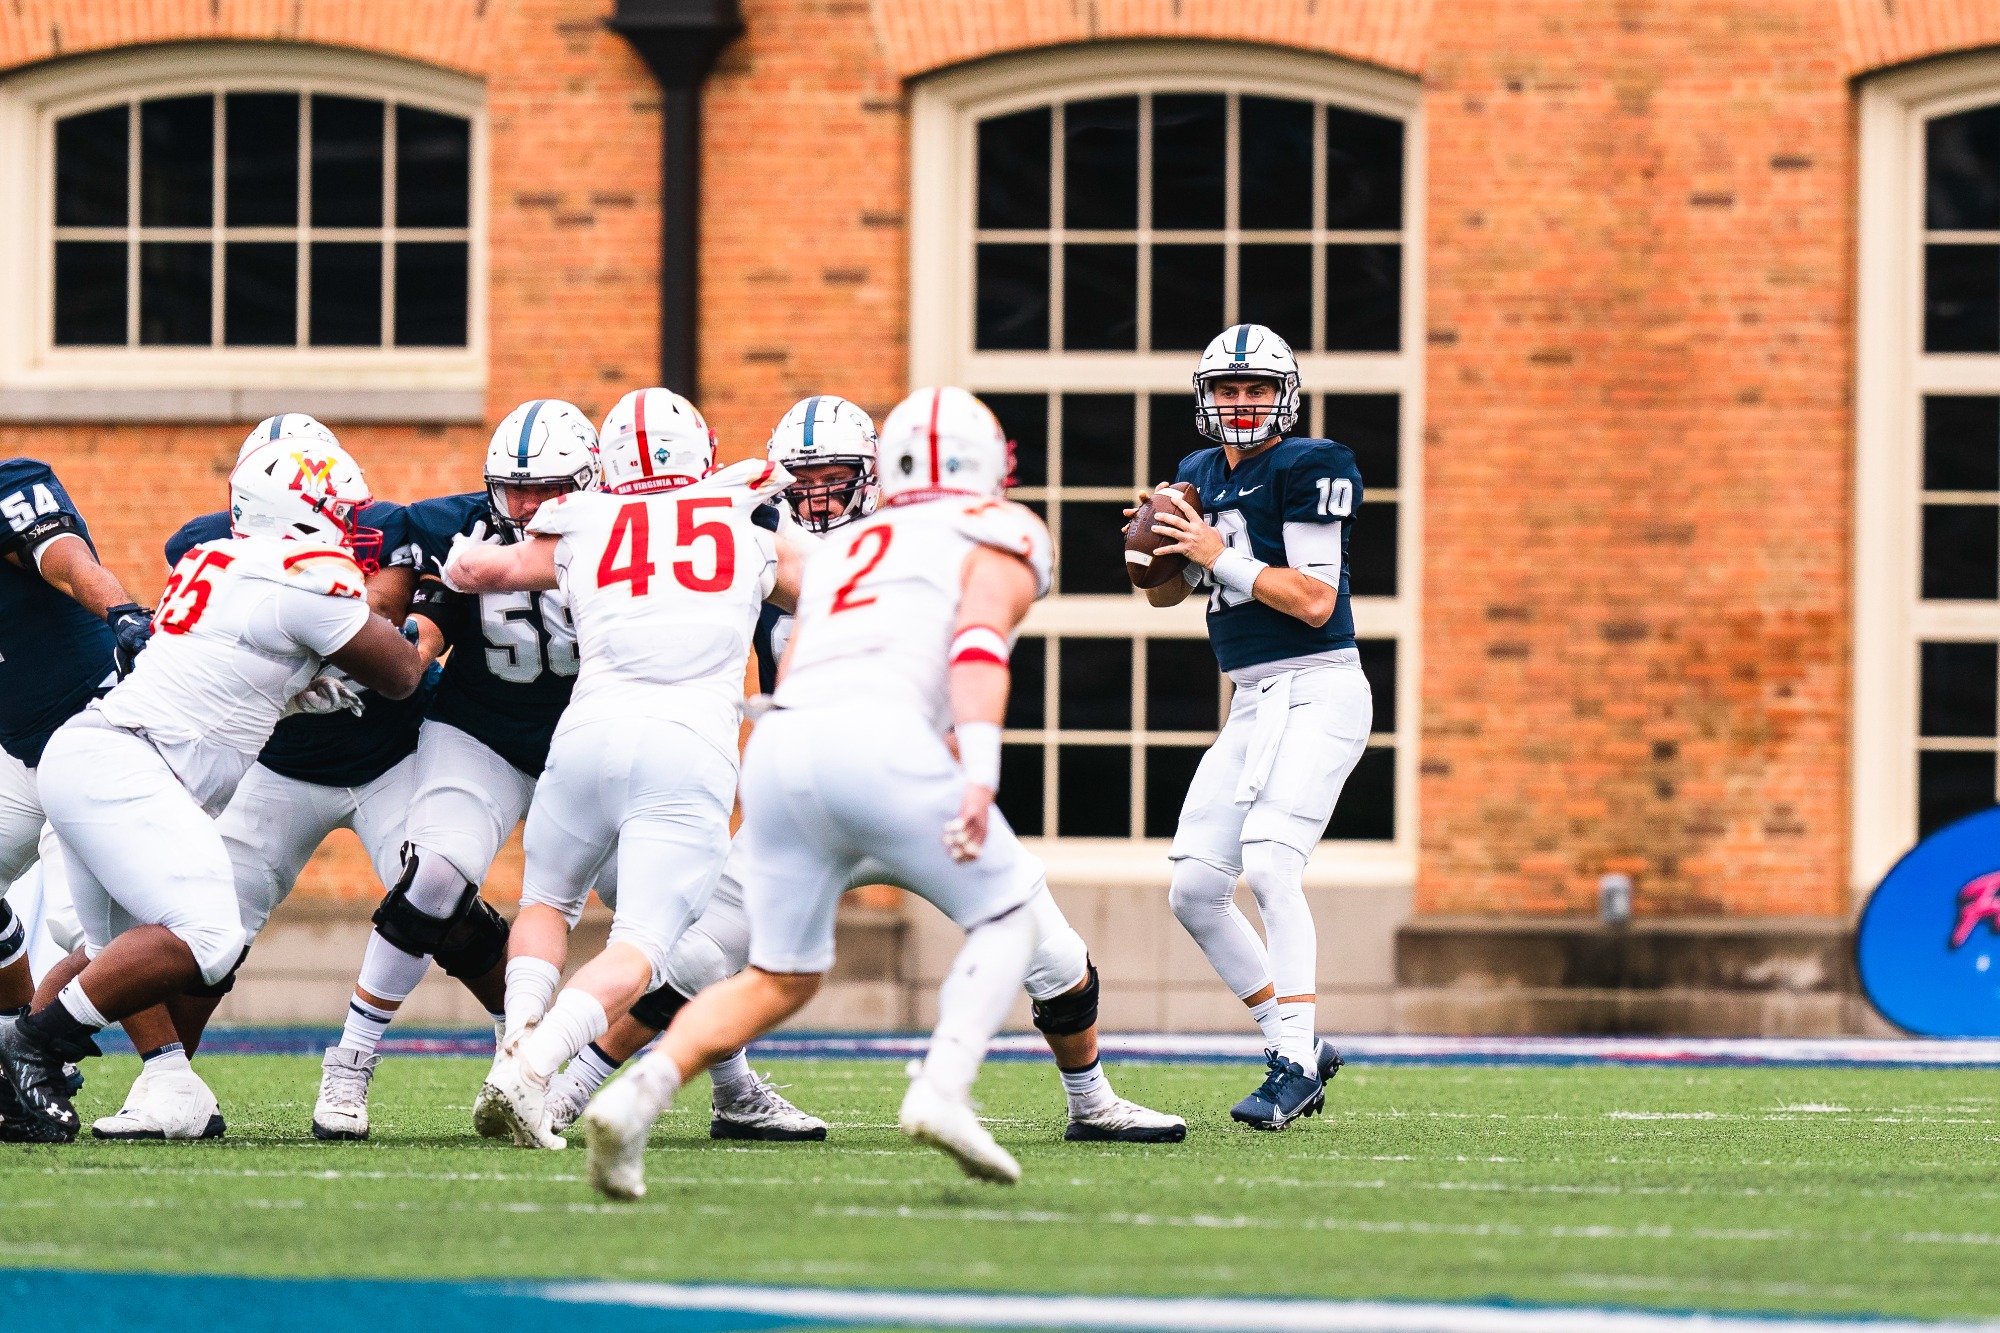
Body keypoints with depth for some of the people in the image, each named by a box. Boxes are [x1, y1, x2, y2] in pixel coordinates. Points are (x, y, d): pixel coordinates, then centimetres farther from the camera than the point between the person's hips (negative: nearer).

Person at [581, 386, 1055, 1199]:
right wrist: (980, 774, -17)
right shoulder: (997, 545, 15)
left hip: (778, 743, 5)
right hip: (878, 740, -5)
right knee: (1005, 919, 13)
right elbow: (979, 648, -4)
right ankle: (942, 1093, -10)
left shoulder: (843, 553, 33)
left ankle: (637, 1096, -9)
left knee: (778, 980, 14)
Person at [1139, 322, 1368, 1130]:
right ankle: (1294, 1045, 11)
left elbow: (1316, 601, -17)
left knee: (1268, 862, -23)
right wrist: (1155, 549, 0)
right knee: (1194, 892, 3)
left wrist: (1220, 557, -18)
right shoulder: (1202, 475, 12)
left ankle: (1294, 1063, -20)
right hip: (1252, 705, 8)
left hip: (1318, 692, -8)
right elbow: (1166, 594, 20)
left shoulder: (1308, 468, -11)